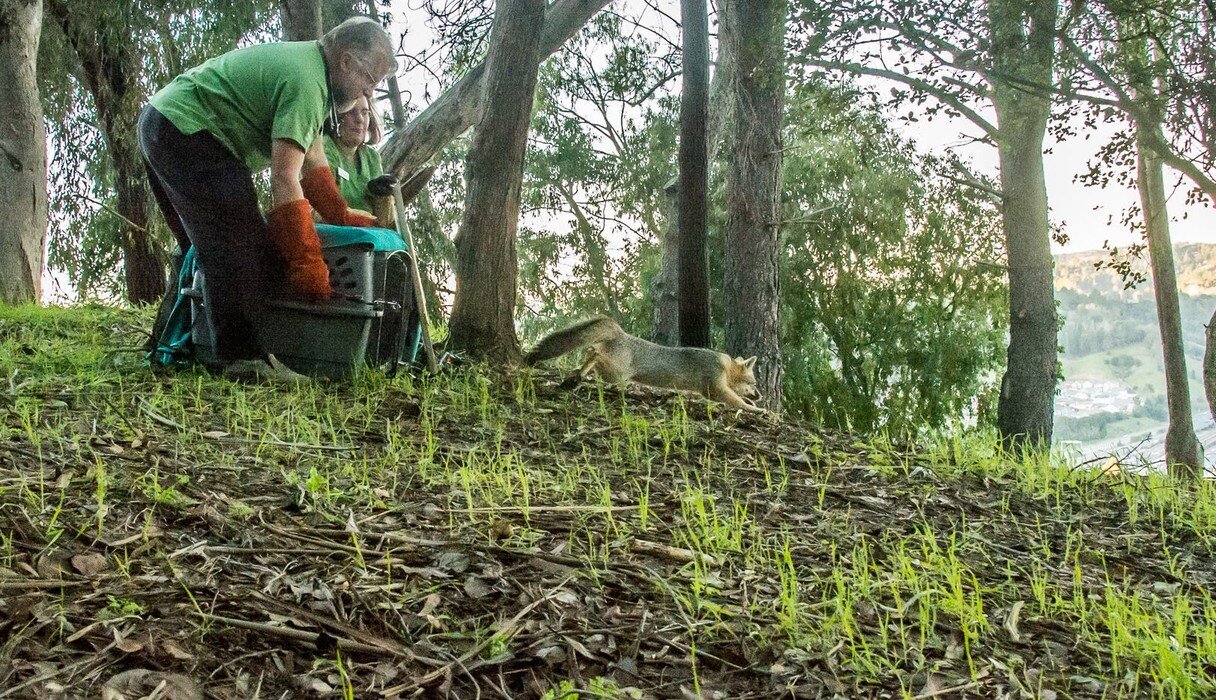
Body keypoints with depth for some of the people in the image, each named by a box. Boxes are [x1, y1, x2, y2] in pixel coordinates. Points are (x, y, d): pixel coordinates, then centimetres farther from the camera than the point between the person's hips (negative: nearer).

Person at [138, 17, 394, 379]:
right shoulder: (305, 81, -20)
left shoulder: (308, 63, 12)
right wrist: (306, 259, -25)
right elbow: (285, 178, -26)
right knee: (240, 243, -17)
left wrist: (341, 215, 4)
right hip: (185, 128, -11)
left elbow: (312, 161, 14)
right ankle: (243, 356, -19)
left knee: (206, 249, 18)